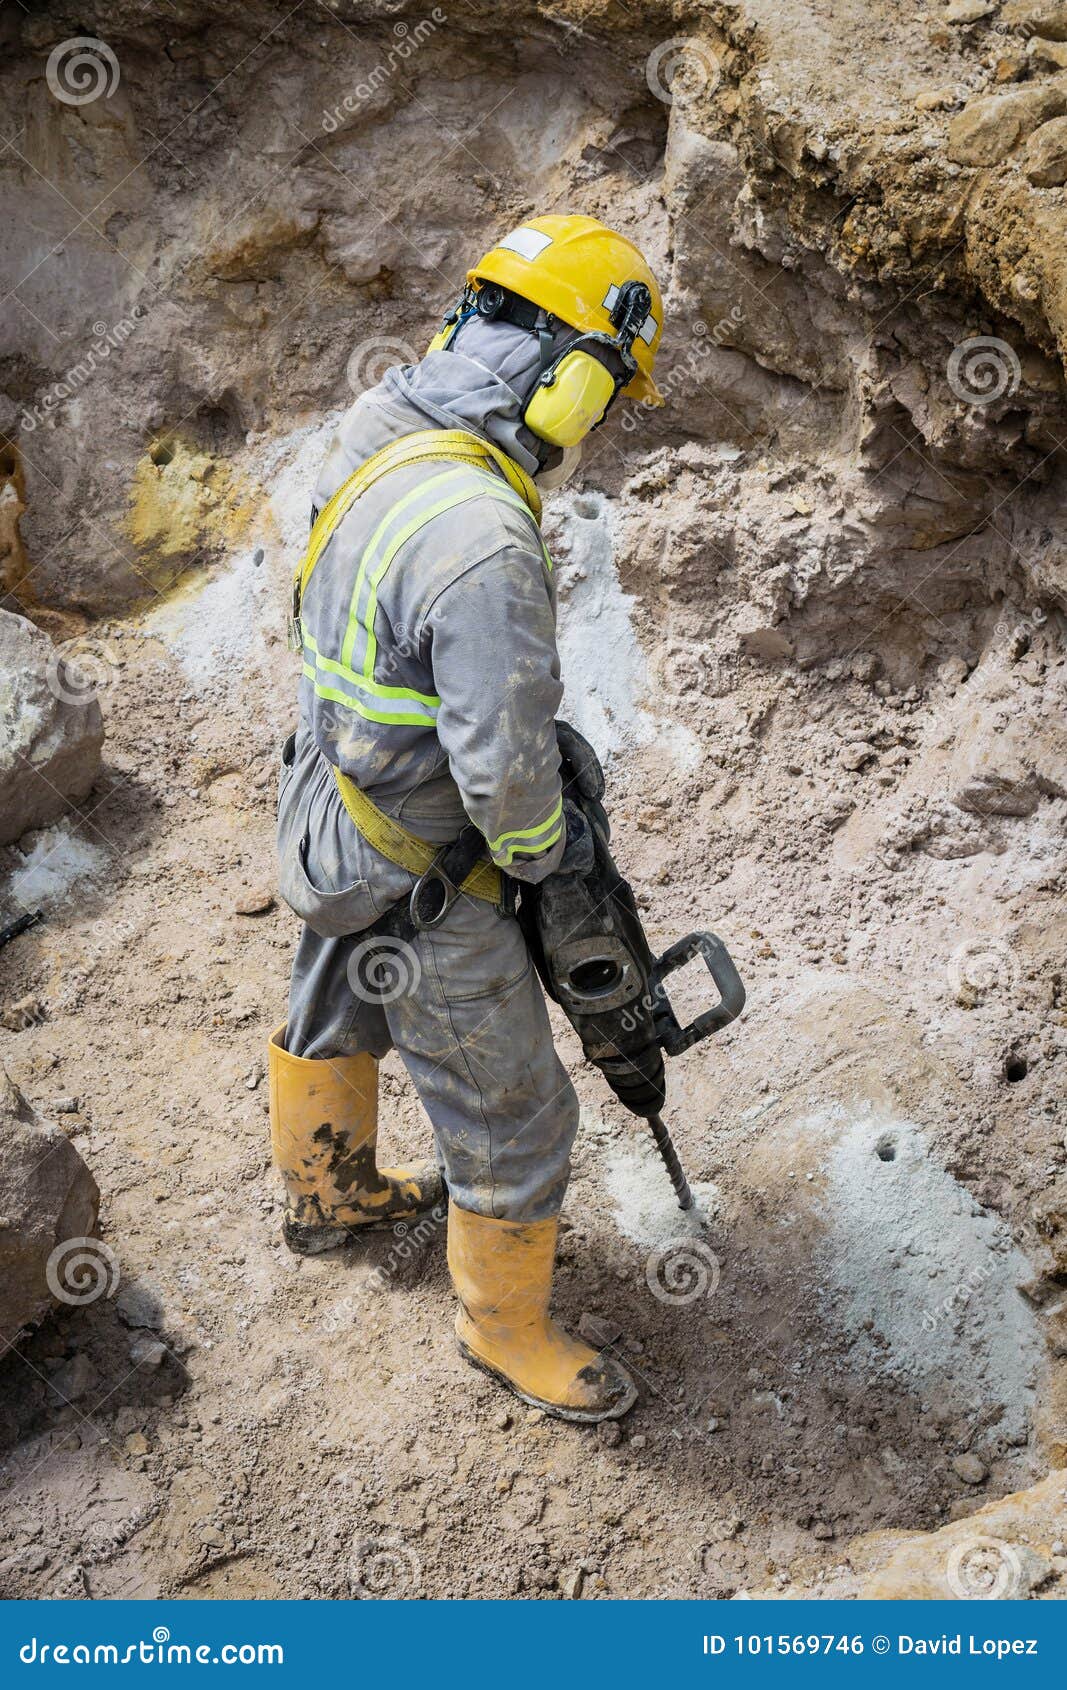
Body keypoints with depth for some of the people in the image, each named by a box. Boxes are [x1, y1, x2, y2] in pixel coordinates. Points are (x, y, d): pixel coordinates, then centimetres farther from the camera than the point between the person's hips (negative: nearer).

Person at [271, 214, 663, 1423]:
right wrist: (546, 847, -10)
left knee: (333, 1014, 32)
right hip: (421, 886, -9)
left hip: (331, 818, 10)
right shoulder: (483, 546, -36)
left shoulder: (377, 430, -6)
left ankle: (327, 1192, 59)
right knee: (513, 1119, 10)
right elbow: (505, 767, -32)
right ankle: (504, 1322, 34)